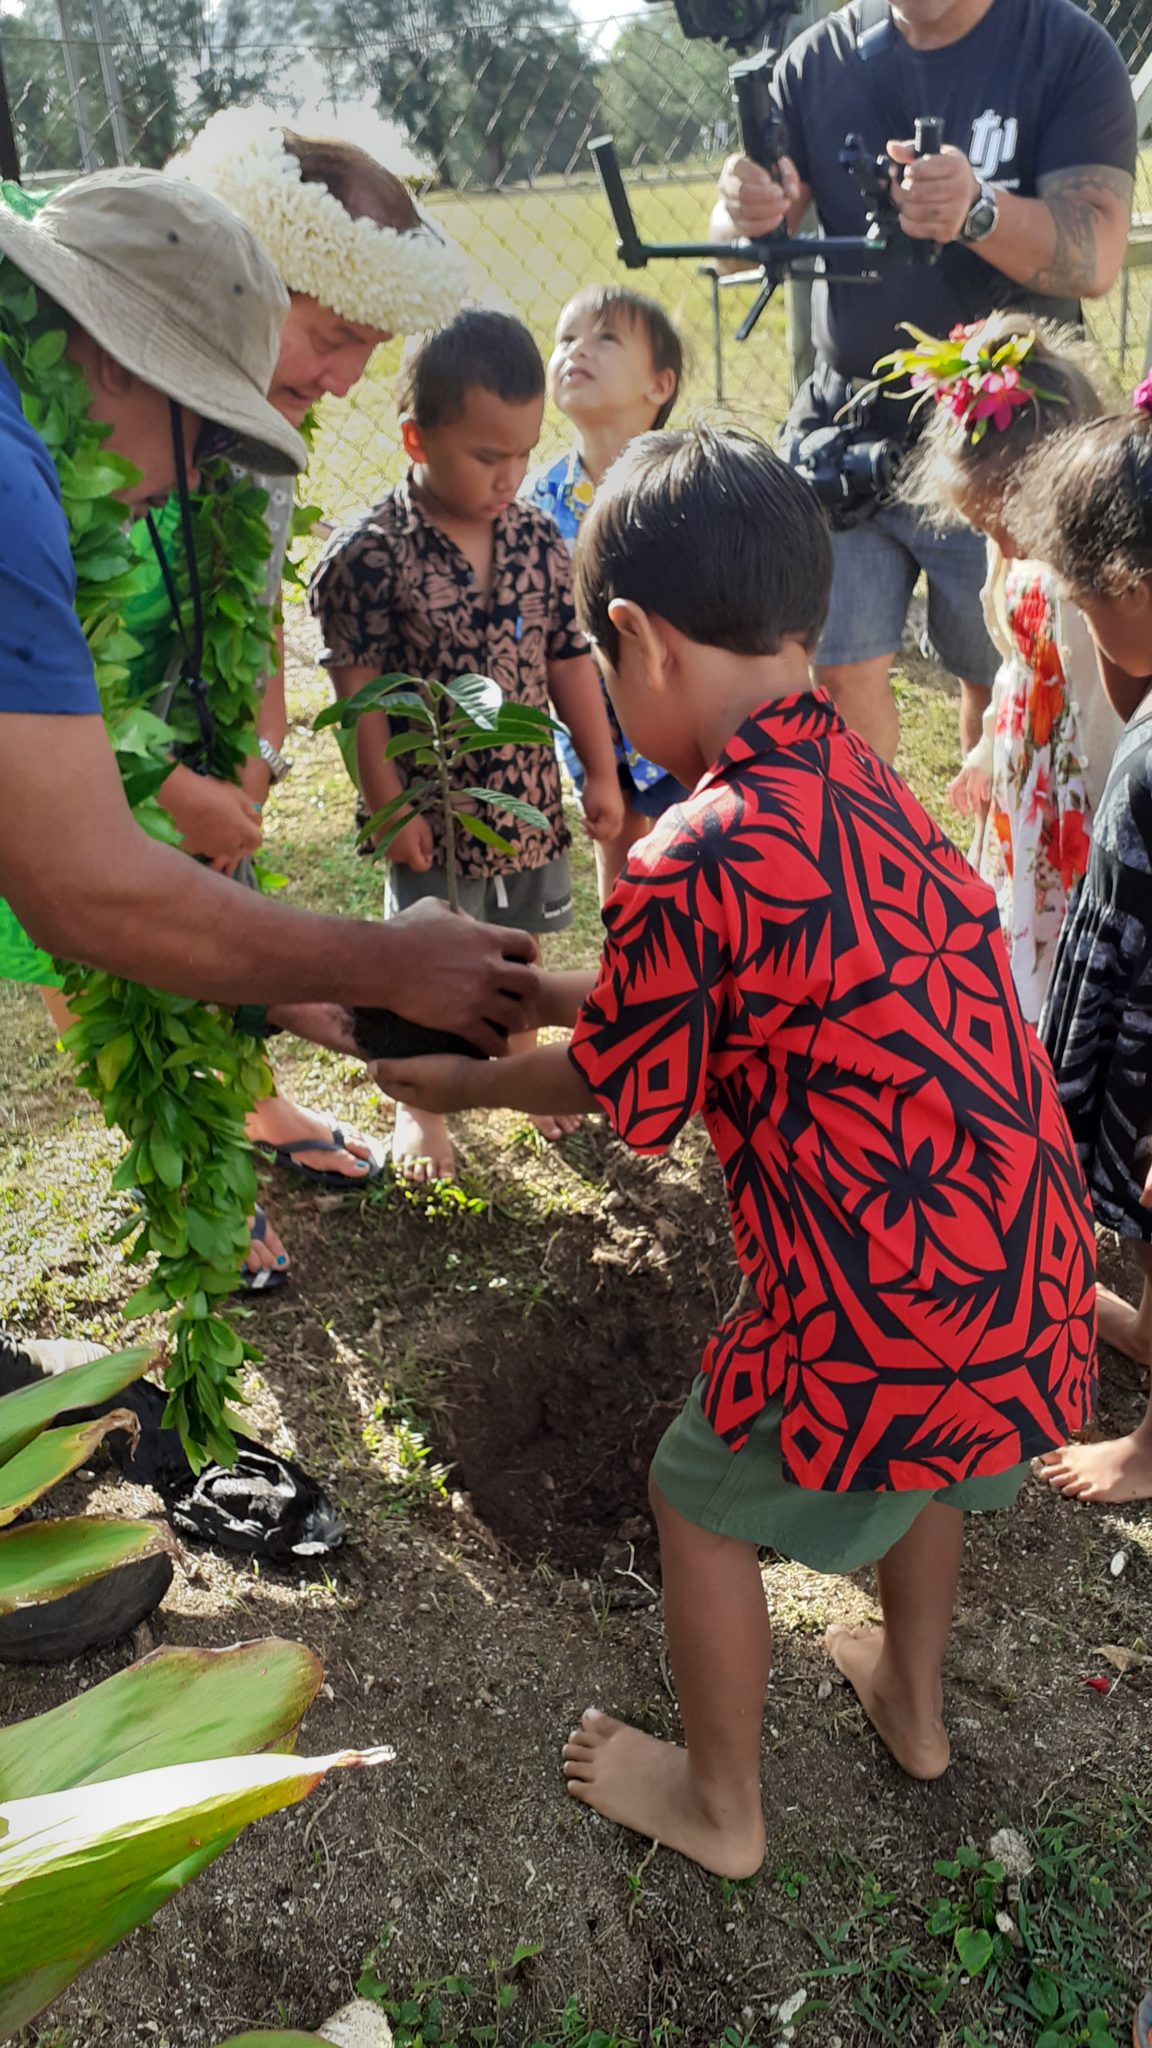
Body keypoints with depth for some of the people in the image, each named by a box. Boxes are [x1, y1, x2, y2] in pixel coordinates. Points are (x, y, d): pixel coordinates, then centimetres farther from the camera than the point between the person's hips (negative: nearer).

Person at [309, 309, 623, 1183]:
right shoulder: (368, 554, -17)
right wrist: (388, 801, -17)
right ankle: (419, 1106, 32)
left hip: (530, 797, 5)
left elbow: (570, 657, 6)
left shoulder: (538, 538, -2)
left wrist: (601, 770, 7)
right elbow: (358, 689, -15)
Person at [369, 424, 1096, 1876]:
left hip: (884, 1306, -8)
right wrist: (538, 987, 23)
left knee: (702, 1500, 18)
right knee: (930, 1456, 34)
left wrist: (457, 1084, 12)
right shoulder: (862, 786, 3)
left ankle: (719, 1806, 40)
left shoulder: (691, 865, -22)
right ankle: (912, 1701, 59)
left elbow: (615, 1091, -7)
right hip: (1033, 1267, 8)